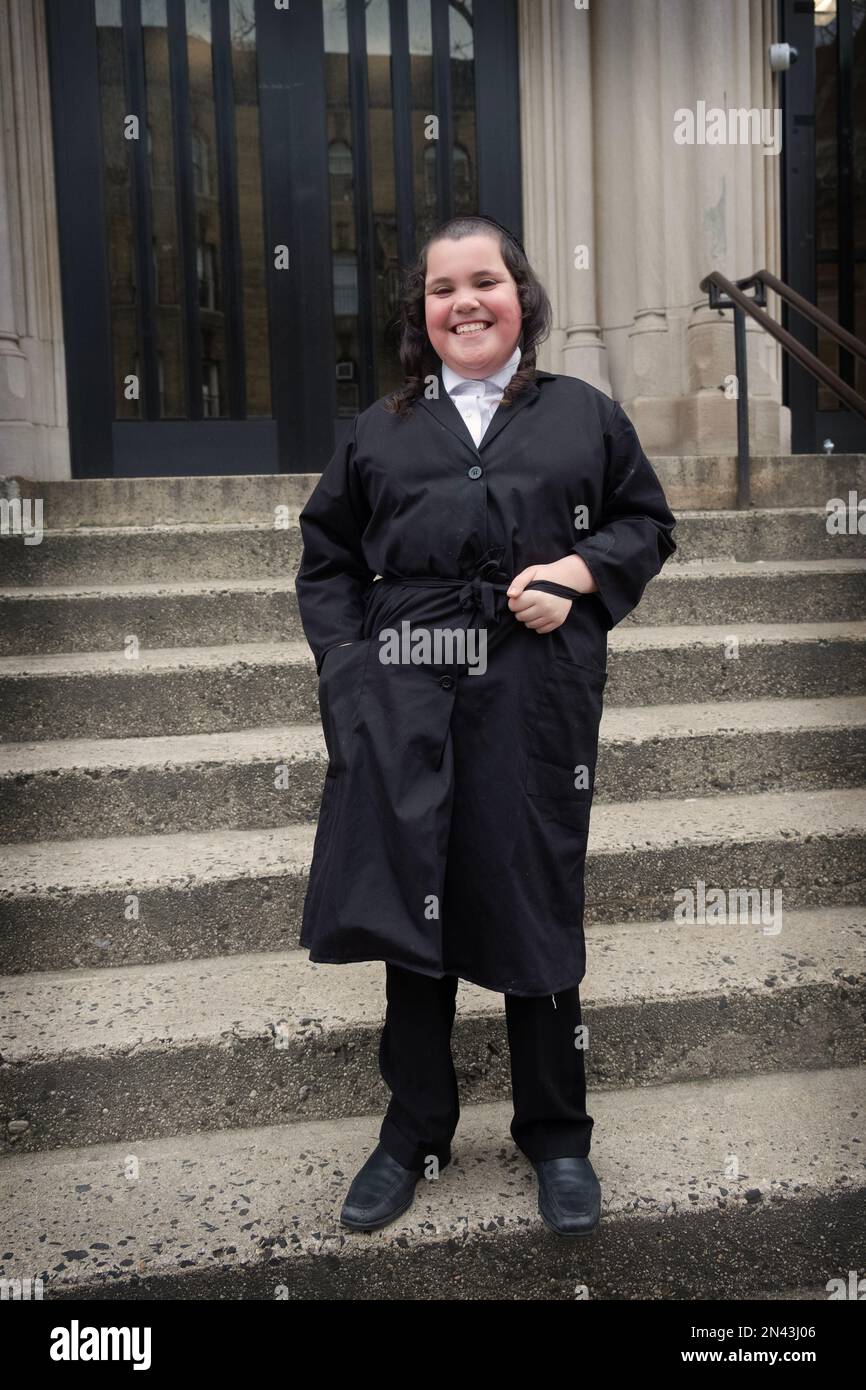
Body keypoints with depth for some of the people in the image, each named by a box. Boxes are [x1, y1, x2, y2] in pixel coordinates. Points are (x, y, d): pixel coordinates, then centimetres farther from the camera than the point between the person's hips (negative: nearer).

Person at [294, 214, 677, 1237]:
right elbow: (325, 559, 12)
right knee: (409, 906, 6)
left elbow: (648, 521, 12)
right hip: (406, 699, 1)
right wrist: (348, 664, -3)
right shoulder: (379, 431, 12)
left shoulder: (584, 414, 10)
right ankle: (415, 1131, 26)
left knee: (538, 910, 7)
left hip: (536, 701, -1)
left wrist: (583, 571, -8)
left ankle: (556, 1136, 26)